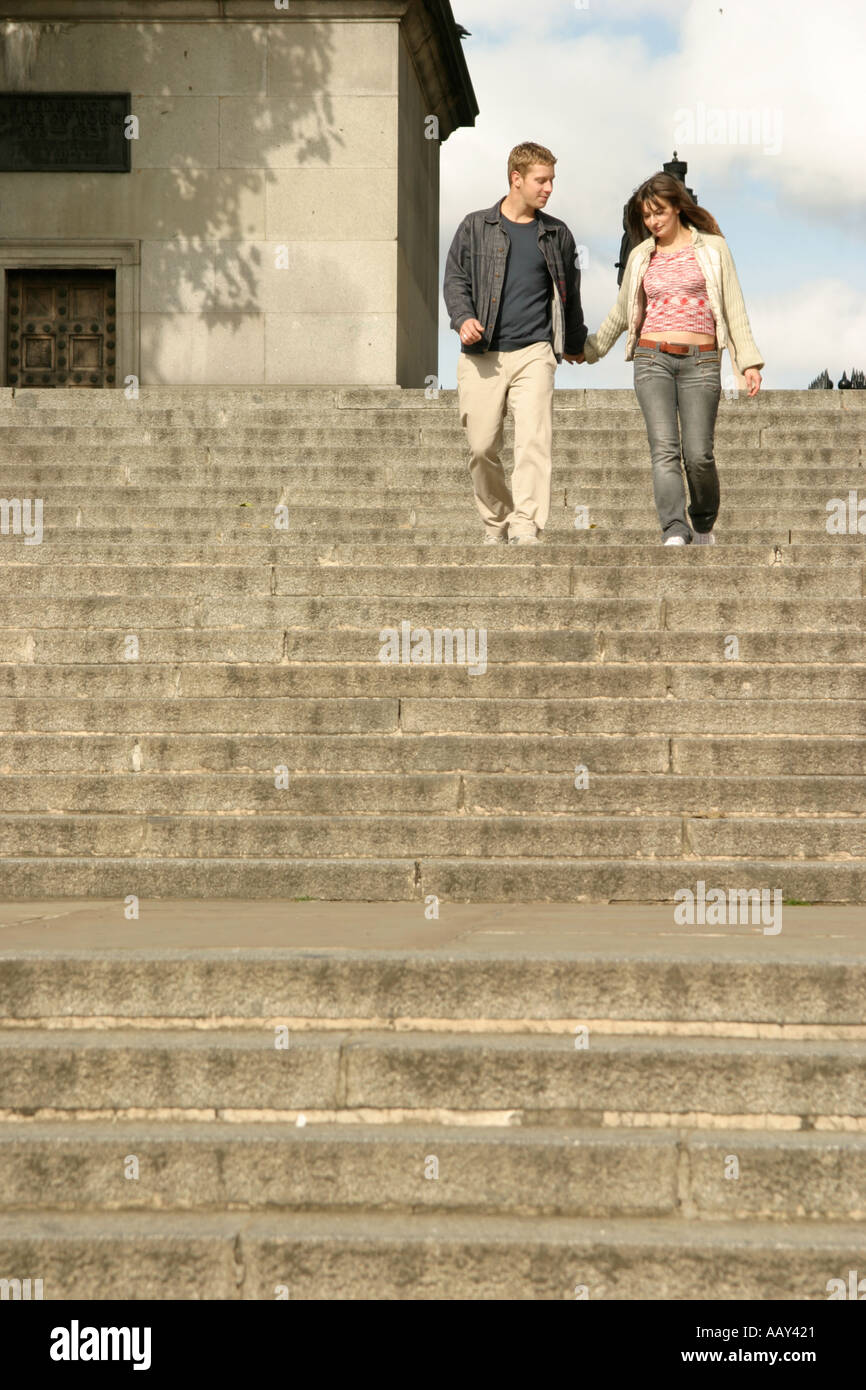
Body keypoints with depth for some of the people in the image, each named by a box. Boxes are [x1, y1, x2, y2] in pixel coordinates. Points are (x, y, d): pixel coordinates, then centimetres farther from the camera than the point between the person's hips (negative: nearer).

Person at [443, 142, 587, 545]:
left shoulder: (557, 234, 14)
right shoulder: (475, 227, 9)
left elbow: (569, 292, 24)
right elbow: (455, 278, 7)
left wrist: (574, 343, 33)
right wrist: (463, 318, -12)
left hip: (534, 353, 0)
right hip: (482, 356, 0)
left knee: (534, 440, -16)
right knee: (482, 447, 1)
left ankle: (526, 528, -19)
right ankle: (496, 521, 21)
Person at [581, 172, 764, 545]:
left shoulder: (712, 248, 7)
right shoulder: (641, 256, 14)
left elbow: (734, 307, 7)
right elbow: (621, 313, 26)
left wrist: (748, 361, 0)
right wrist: (590, 349, 33)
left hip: (701, 363, -2)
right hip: (652, 360, 2)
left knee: (698, 454, -9)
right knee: (664, 449, -16)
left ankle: (703, 526, 16)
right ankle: (675, 534, -26)